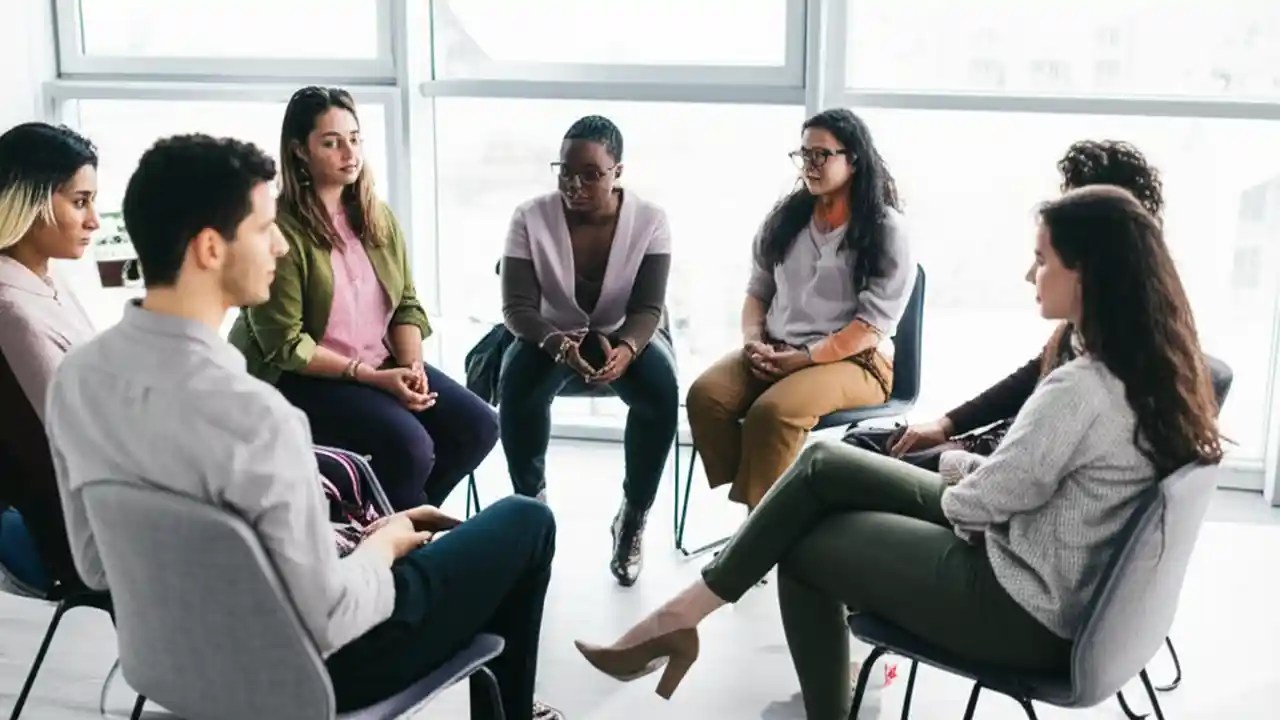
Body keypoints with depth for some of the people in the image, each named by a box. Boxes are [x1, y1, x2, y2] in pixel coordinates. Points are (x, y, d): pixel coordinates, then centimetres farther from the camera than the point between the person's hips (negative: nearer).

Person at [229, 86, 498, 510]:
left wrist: (412, 366, -12)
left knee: (478, 426, -8)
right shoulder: (280, 230, -16)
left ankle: (401, 517, 12)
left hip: (385, 367, 7)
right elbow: (286, 345, -17)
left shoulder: (379, 218, 7)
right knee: (408, 444, -27)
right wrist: (371, 376, -20)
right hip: (300, 377, -7)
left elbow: (407, 306, 7)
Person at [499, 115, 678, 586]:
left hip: (627, 336, 0)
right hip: (551, 336, 0)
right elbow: (517, 307, -18)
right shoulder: (531, 218, -16)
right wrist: (556, 343, -39)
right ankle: (531, 505, -11)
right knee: (517, 383, -34)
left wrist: (624, 350, -41)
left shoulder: (649, 220, -16)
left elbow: (648, 309, -18)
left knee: (662, 390, -32)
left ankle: (634, 516, -12)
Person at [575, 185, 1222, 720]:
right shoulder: (1159, 367, 0)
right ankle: (687, 614, 11)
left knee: (803, 548, 4)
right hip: (1061, 585, 9)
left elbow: (979, 505, -18)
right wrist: (974, 467, 7)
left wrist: (954, 470, 2)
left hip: (1024, 611, -9)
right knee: (823, 464, 5)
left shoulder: (1081, 391, -29)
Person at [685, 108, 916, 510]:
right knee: (704, 396, -24)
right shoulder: (785, 219, 13)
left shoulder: (885, 230, -5)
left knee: (772, 411, -35)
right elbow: (758, 291, 17)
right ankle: (749, 504, -20)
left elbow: (874, 323, -11)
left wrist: (807, 356, -18)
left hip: (854, 361, -5)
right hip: (775, 352, 6)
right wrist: (754, 341, -4)